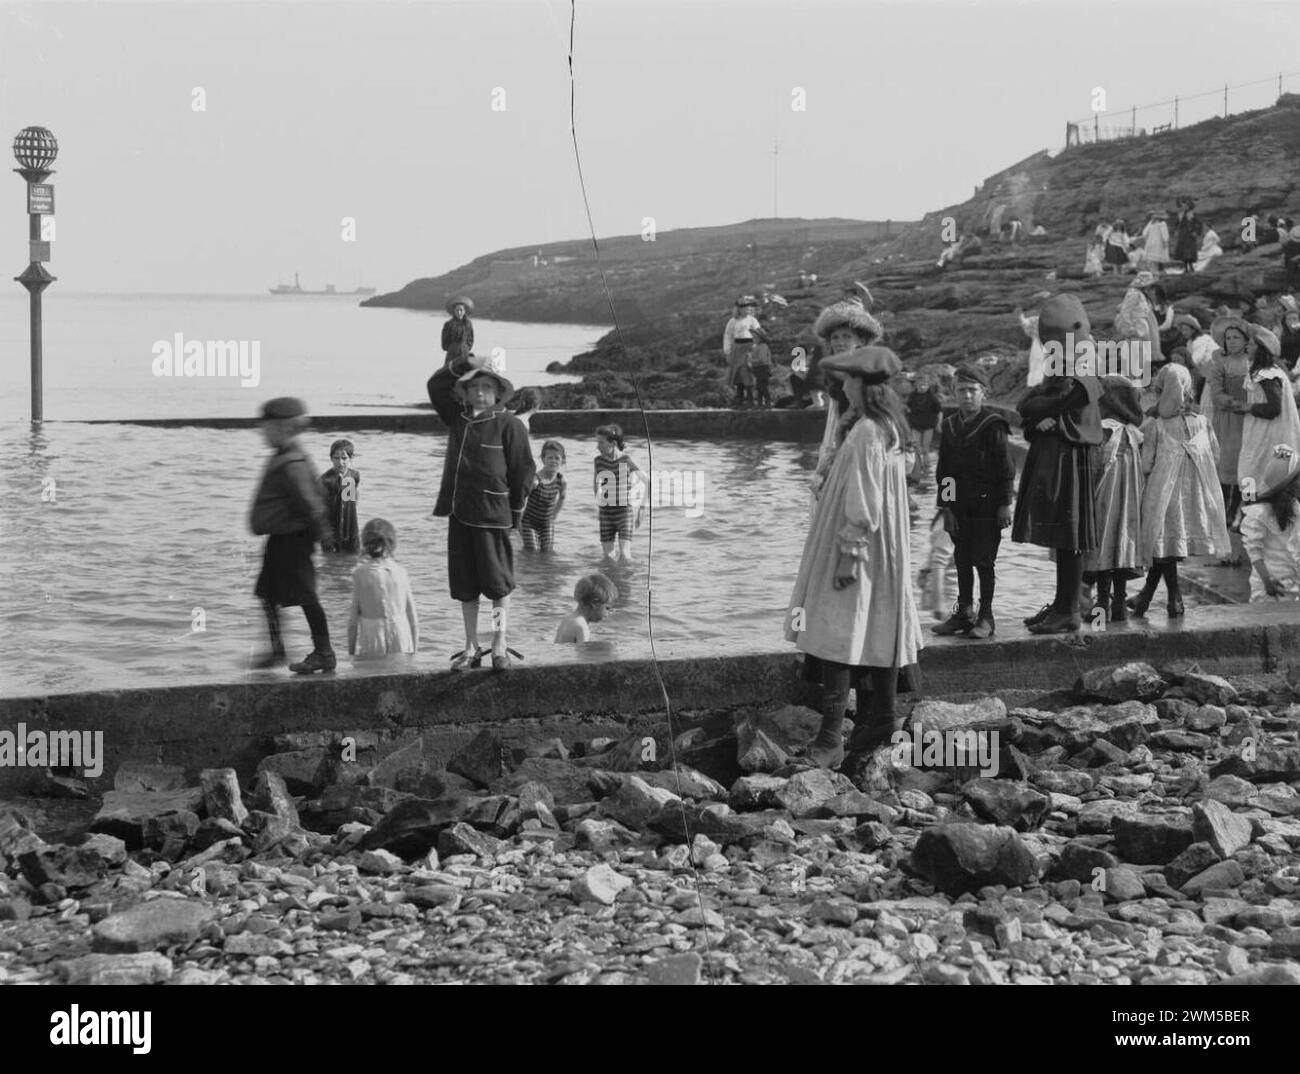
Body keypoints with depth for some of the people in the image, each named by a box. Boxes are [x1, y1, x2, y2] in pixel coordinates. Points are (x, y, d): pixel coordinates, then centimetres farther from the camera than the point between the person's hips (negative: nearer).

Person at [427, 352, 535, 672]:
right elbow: (436, 387, 11)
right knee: (464, 585, 10)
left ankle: (500, 646, 13)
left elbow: (524, 470, -5)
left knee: (498, 584, 2)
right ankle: (471, 648, 19)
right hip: (459, 513, 5)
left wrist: (516, 511, -2)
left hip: (493, 516, -5)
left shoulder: (509, 425, -7)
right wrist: (464, 365, -2)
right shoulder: (457, 417, 9)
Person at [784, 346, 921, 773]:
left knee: (837, 637, -7)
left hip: (855, 551, -9)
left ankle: (830, 742, -9)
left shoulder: (864, 433, -19)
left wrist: (850, 553, -20)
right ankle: (880, 731, 17)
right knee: (879, 637, 12)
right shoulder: (889, 428, 10)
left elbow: (862, 503, -21)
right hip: (885, 554, 9)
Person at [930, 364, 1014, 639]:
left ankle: (986, 617, 5)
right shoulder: (949, 425, 9)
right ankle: (963, 613, 19)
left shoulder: (993, 425, -7)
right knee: (962, 561, 10)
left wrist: (1004, 504, -9)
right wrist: (945, 506, 6)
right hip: (958, 507, 5)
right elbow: (943, 469, 11)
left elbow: (1005, 467, -7)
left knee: (983, 561, -2)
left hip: (986, 506, -5)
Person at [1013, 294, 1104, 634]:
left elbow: (1048, 407, -20)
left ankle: (1069, 612, 0)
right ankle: (1061, 604, 21)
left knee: (1069, 541, -4)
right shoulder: (1057, 372, 15)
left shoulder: (1080, 379, -13)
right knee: (1059, 539, 14)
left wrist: (1033, 408, 1)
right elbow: (1025, 408, 8)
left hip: (1069, 461, -9)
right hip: (1048, 457, 9)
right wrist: (1038, 417, -12)